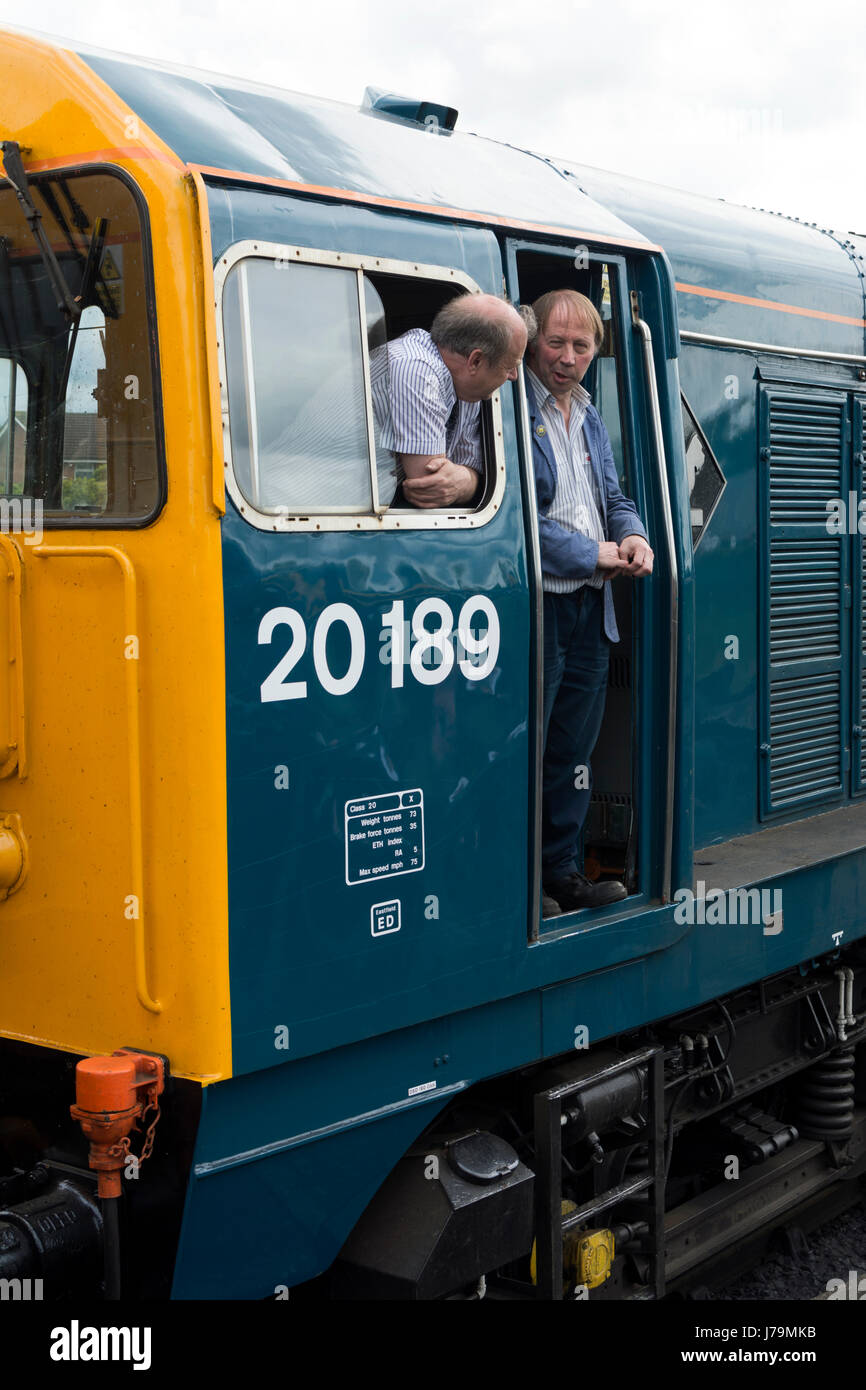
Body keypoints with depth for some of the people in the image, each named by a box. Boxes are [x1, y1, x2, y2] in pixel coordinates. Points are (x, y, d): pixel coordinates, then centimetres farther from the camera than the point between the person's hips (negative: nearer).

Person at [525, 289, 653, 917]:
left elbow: (615, 499, 22)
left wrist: (633, 537, -1)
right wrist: (593, 555, -13)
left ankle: (560, 871, 24)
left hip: (591, 608, 8)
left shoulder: (590, 417, 17)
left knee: (574, 749, 14)